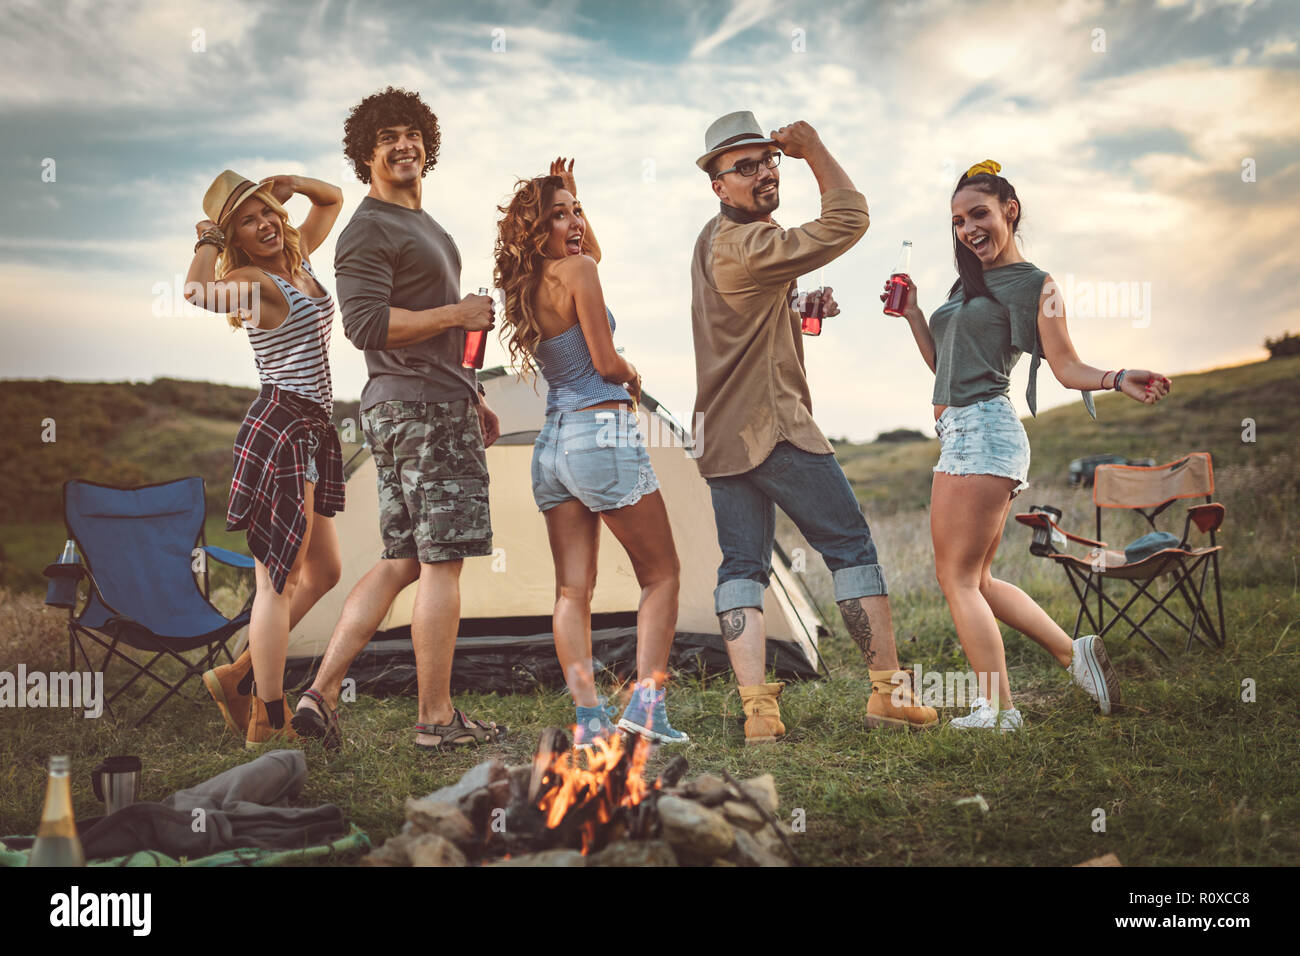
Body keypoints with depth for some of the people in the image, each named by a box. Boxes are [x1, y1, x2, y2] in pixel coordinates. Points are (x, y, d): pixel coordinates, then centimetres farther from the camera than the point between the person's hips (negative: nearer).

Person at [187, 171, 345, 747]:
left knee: (323, 573, 15)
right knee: (279, 578, -6)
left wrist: (285, 182, 11)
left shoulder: (298, 260, 14)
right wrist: (208, 240, -12)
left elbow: (333, 199, 28)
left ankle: (241, 676, 22)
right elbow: (198, 292, -30)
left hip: (311, 430, 9)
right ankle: (268, 723, 0)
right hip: (280, 425, -9)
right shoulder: (253, 280, -9)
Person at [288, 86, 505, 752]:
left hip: (425, 404, 10)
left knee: (401, 561, 9)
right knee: (441, 561, -5)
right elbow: (367, 324, -20)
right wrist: (459, 313, -14)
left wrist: (470, 395, 25)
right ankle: (437, 717, 2)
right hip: (419, 408, -10)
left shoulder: (423, 223, 24)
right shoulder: (369, 229, -8)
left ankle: (322, 692, 9)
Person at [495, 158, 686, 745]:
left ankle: (588, 718, -1)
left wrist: (569, 190, 25)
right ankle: (646, 702, -5)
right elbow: (606, 363, -11)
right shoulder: (576, 272, -10)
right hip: (603, 433, -7)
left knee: (572, 589, 3)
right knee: (661, 574, 4)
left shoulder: (526, 286, 14)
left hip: (553, 441, 7)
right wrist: (634, 378, 9)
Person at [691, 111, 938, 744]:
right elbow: (848, 220, -18)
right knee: (851, 544, 2)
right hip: (774, 427, -9)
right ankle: (888, 690, 4)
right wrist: (814, 149, -5)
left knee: (740, 566, 2)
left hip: (720, 432, 9)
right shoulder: (746, 247, -17)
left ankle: (756, 707, -7)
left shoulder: (714, 238, 15)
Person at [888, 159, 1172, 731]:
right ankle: (1074, 652, 20)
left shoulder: (1034, 285, -1)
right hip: (962, 435, 9)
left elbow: (1067, 368, -5)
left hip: (984, 429, -9)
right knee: (975, 580, 12)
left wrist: (1117, 379, -24)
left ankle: (997, 710, -5)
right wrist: (912, 314, 13)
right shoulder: (968, 284, 22)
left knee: (957, 577, -9)